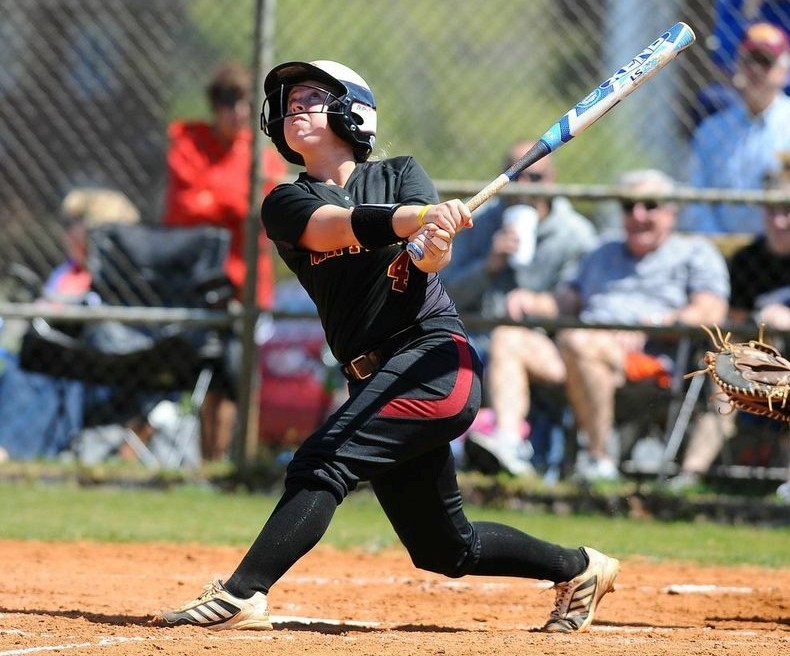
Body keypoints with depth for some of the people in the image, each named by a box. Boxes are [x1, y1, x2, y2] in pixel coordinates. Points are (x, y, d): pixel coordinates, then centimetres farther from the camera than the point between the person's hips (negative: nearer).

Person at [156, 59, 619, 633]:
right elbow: (340, 226, -17)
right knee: (444, 549, 11)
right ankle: (579, 569, 31)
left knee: (323, 463, -24)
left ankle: (240, 596, -29)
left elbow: (433, 259, -13)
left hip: (435, 357, -5)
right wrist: (417, 216, -36)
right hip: (375, 379, 5)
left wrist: (435, 240, -39)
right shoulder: (288, 205, 6)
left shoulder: (401, 175, 4)